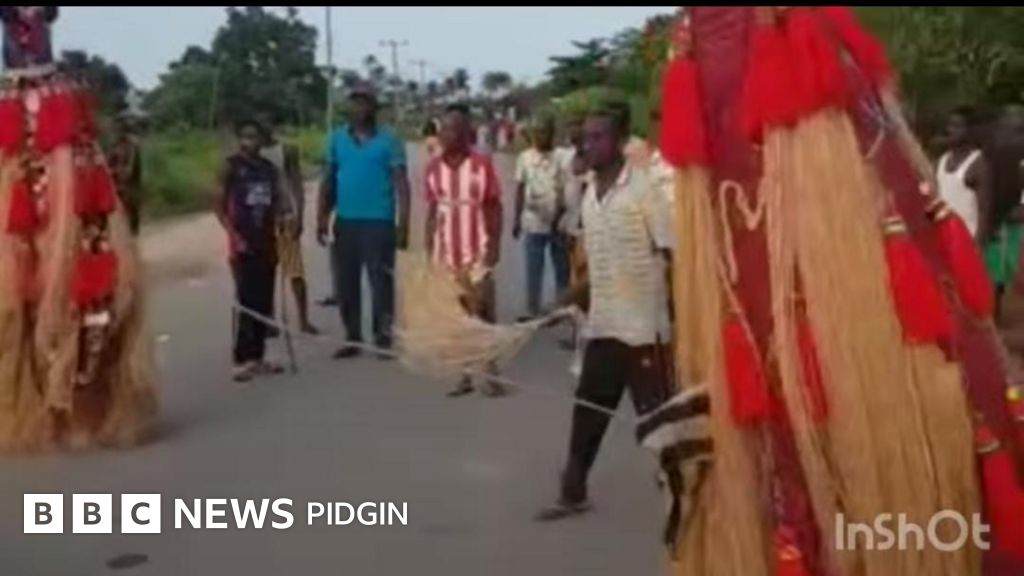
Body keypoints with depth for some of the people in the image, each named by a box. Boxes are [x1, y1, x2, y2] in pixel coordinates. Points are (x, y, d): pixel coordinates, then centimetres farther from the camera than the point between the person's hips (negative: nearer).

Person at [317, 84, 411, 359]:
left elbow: (401, 183, -5)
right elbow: (329, 181, 11)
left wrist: (403, 224, -12)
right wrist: (322, 218, 5)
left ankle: (383, 339, 9)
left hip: (379, 222, -4)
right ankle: (352, 339, 21)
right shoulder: (337, 139, 9)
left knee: (381, 282, 0)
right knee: (346, 284, 10)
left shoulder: (389, 140, -2)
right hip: (345, 222, 4)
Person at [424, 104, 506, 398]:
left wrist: (495, 244, -10)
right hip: (445, 254, 4)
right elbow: (432, 211, 8)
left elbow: (494, 208, -3)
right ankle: (465, 376, 16)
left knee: (484, 314, 0)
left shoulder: (482, 164, -6)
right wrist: (429, 251, 5)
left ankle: (492, 375, 9)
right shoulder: (434, 167, 4)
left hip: (477, 252, -4)